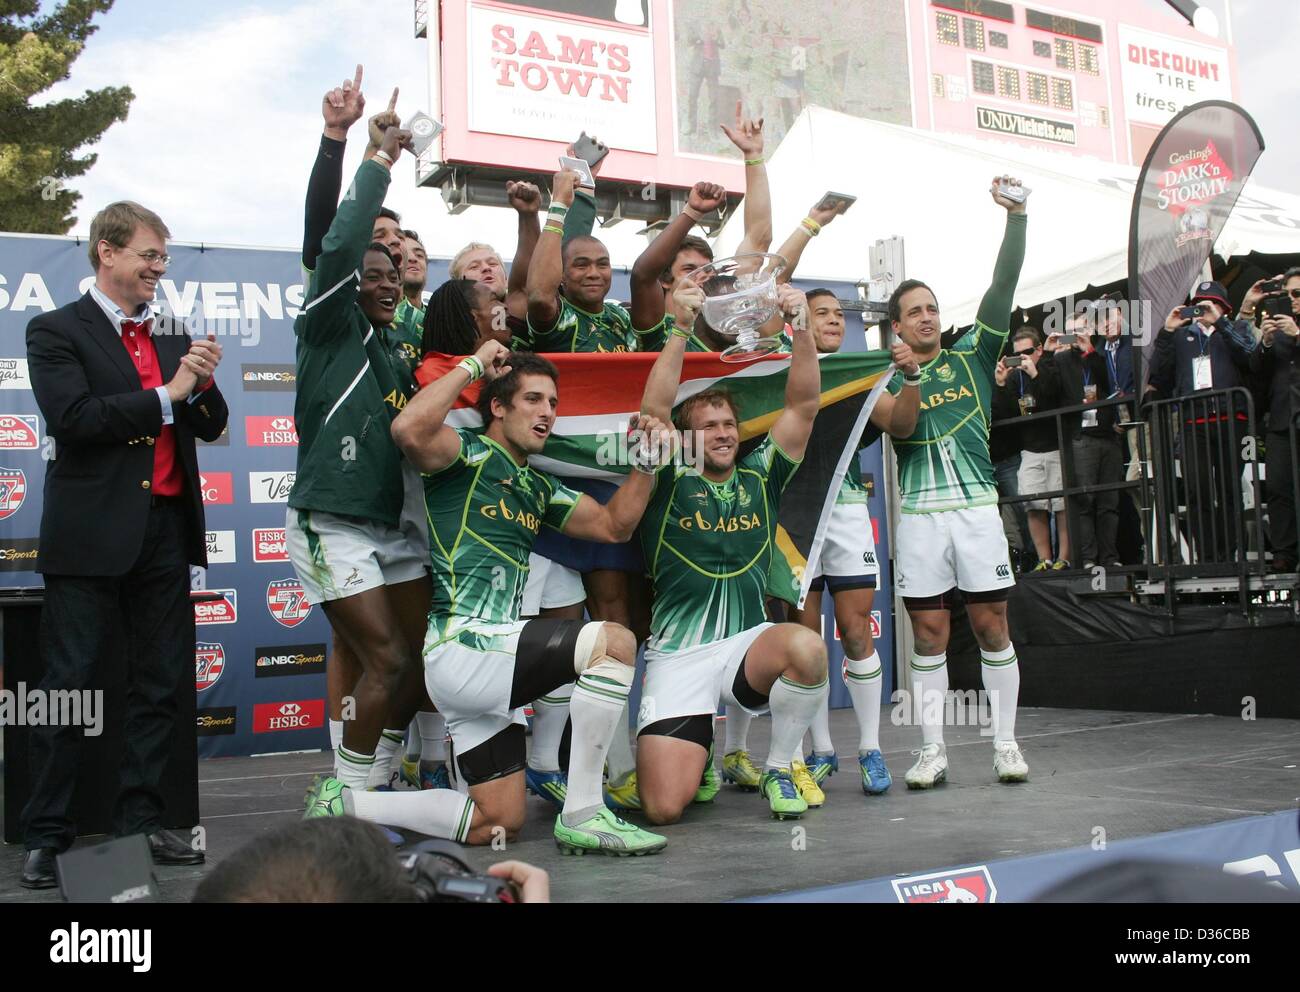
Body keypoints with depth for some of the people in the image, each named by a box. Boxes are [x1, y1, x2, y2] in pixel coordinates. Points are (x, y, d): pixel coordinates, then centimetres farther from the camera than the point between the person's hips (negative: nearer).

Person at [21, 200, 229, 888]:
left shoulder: (172, 336, 15)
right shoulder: (56, 331, -1)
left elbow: (211, 427, 14)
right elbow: (73, 418, -15)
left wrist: (203, 382, -6)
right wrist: (167, 394, -12)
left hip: (166, 529, 6)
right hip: (91, 535, -6)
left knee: (159, 686, 9)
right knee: (69, 686, 0)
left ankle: (141, 821, 19)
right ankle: (46, 838, 8)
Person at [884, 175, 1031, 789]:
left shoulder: (971, 357, 11)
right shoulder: (886, 380, 10)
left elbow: (1003, 287, 2)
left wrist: (1015, 215, -7)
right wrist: (899, 380, -14)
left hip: (977, 508, 0)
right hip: (919, 514, 0)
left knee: (991, 627, 3)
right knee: (928, 635, 2)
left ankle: (1005, 744, 12)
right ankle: (932, 751, 8)